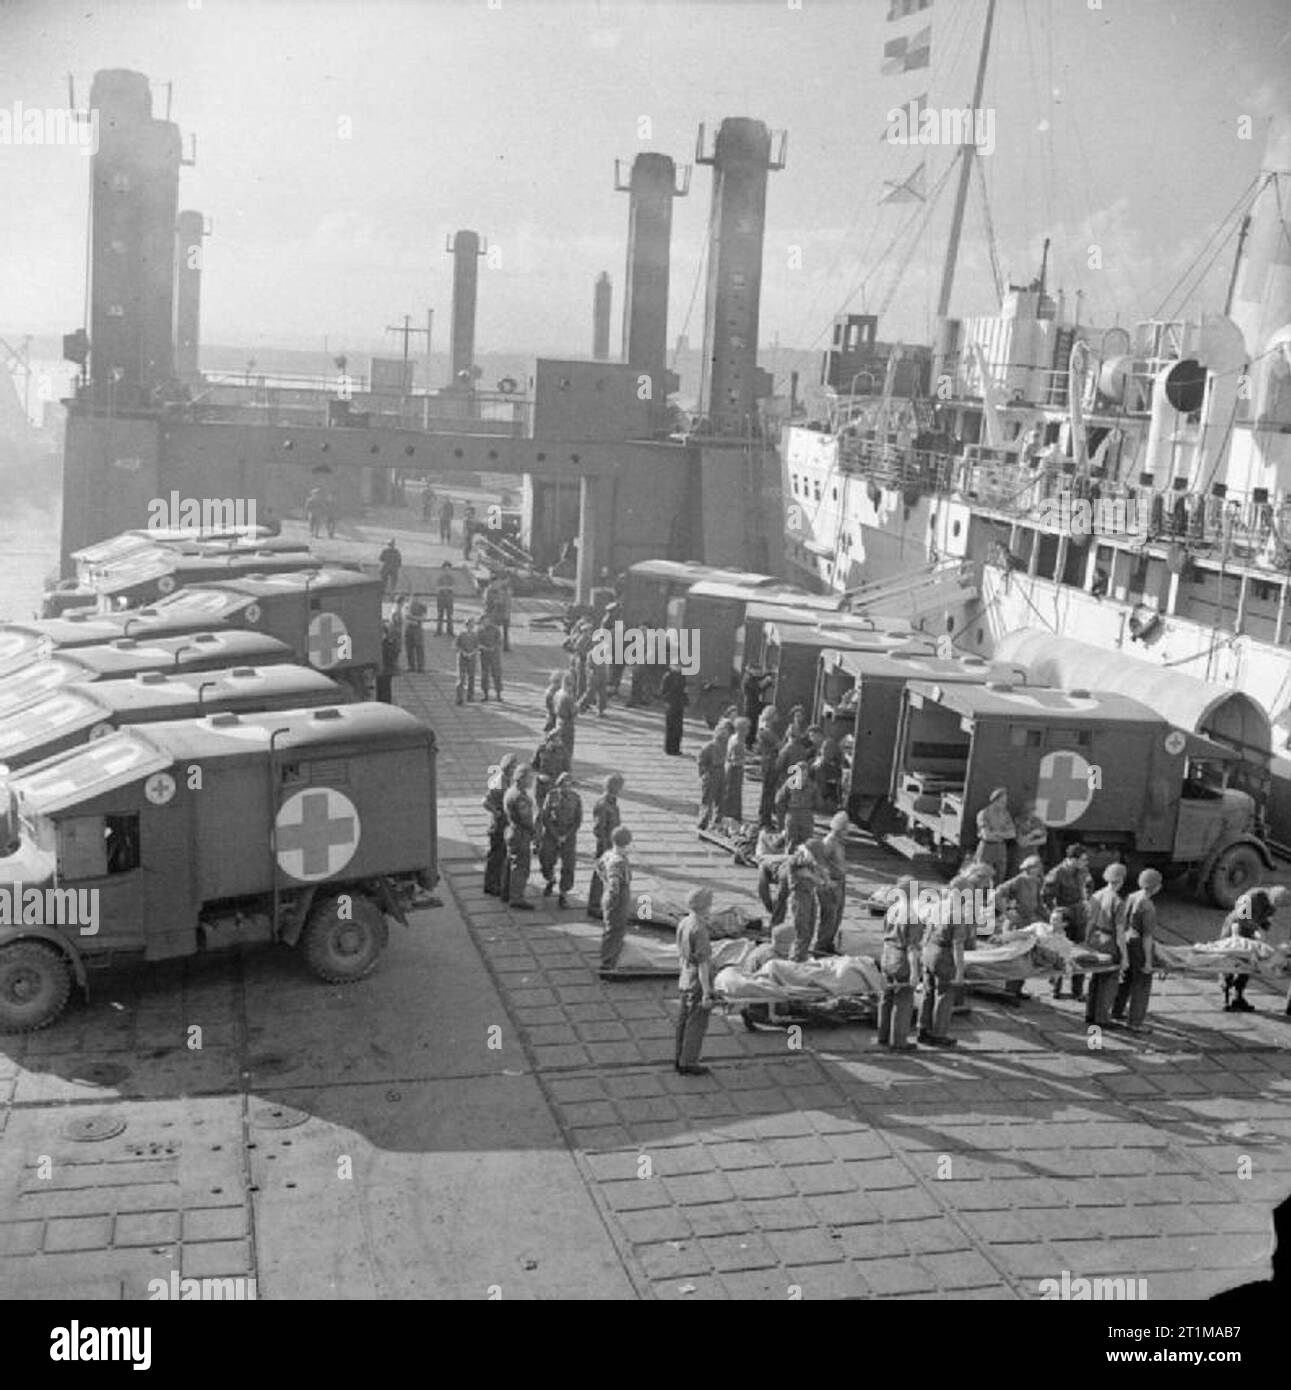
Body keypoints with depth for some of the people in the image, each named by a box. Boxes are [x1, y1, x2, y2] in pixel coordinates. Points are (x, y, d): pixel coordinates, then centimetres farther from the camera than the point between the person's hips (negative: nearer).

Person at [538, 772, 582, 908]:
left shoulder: (576, 798, -9)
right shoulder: (551, 796, -10)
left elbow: (578, 821, -6)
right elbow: (545, 818, -8)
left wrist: (566, 836, -14)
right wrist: (556, 836, -14)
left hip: (569, 834, 0)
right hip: (551, 832, 0)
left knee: (568, 865, -6)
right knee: (546, 862, 2)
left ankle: (563, 896, 7)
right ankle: (551, 881, 35)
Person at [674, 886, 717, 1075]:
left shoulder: (683, 923, 3)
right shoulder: (699, 929, -24)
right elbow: (702, 963, -22)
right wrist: (706, 993, -19)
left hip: (685, 981, 9)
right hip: (698, 984, -9)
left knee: (684, 1022, 16)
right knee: (696, 1024, 3)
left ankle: (680, 1059, 26)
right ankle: (688, 1063, 10)